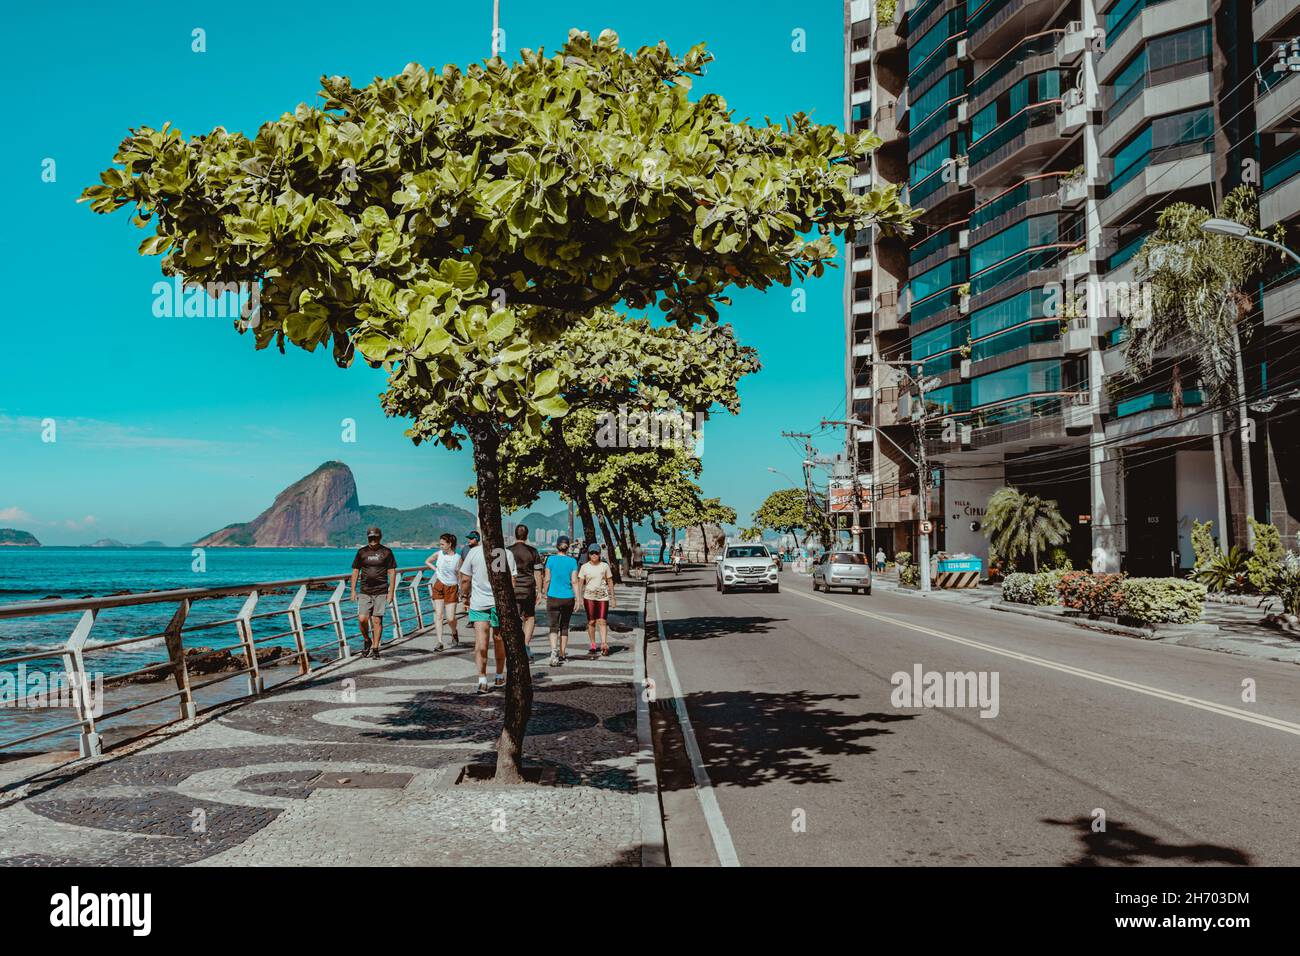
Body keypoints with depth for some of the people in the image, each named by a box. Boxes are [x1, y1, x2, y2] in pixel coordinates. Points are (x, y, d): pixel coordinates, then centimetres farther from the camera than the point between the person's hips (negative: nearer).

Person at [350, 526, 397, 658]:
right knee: (362, 619, -10)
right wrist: (353, 590, 4)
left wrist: (391, 592, -2)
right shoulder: (361, 552, 6)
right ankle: (366, 641, 16)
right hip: (365, 592, 1)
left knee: (377, 620, -1)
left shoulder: (386, 552, 2)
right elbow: (355, 571, 10)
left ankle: (375, 648, 8)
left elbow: (392, 572, 3)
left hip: (381, 593, -1)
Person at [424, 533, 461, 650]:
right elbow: (427, 562, 20)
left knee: (450, 618, -2)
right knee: (438, 614, -8)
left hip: (452, 588, -1)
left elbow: (459, 575, 3)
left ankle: (454, 633, 30)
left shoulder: (457, 558, -3)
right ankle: (440, 642, -7)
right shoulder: (438, 554, 2)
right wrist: (435, 569, 3)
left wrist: (460, 592, 1)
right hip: (438, 586, 1)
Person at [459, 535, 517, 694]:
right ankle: (499, 677, 28)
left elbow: (465, 579, -1)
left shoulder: (474, 552, -5)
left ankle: (482, 680, -11)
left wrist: (464, 596, 14)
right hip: (500, 602, 0)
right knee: (499, 640, 15)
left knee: (480, 642, 0)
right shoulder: (507, 553, -7)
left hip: (478, 602, 0)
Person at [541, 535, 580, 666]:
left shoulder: (551, 559, -5)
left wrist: (545, 593, 12)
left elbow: (547, 579, -3)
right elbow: (574, 581, -5)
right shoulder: (572, 561, -2)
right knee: (564, 627, 15)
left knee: (554, 626, -1)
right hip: (568, 598, 2)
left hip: (553, 597, -2)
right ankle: (562, 654, 23)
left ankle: (554, 650, -25)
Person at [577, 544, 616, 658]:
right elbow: (580, 583, 3)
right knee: (591, 622, 4)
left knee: (602, 621, -10)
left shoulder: (605, 566, 5)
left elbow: (610, 582, 9)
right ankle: (592, 646, 12)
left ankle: (604, 645, -16)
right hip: (589, 597, 1)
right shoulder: (584, 567, 4)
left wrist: (613, 598, 7)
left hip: (603, 597, -1)